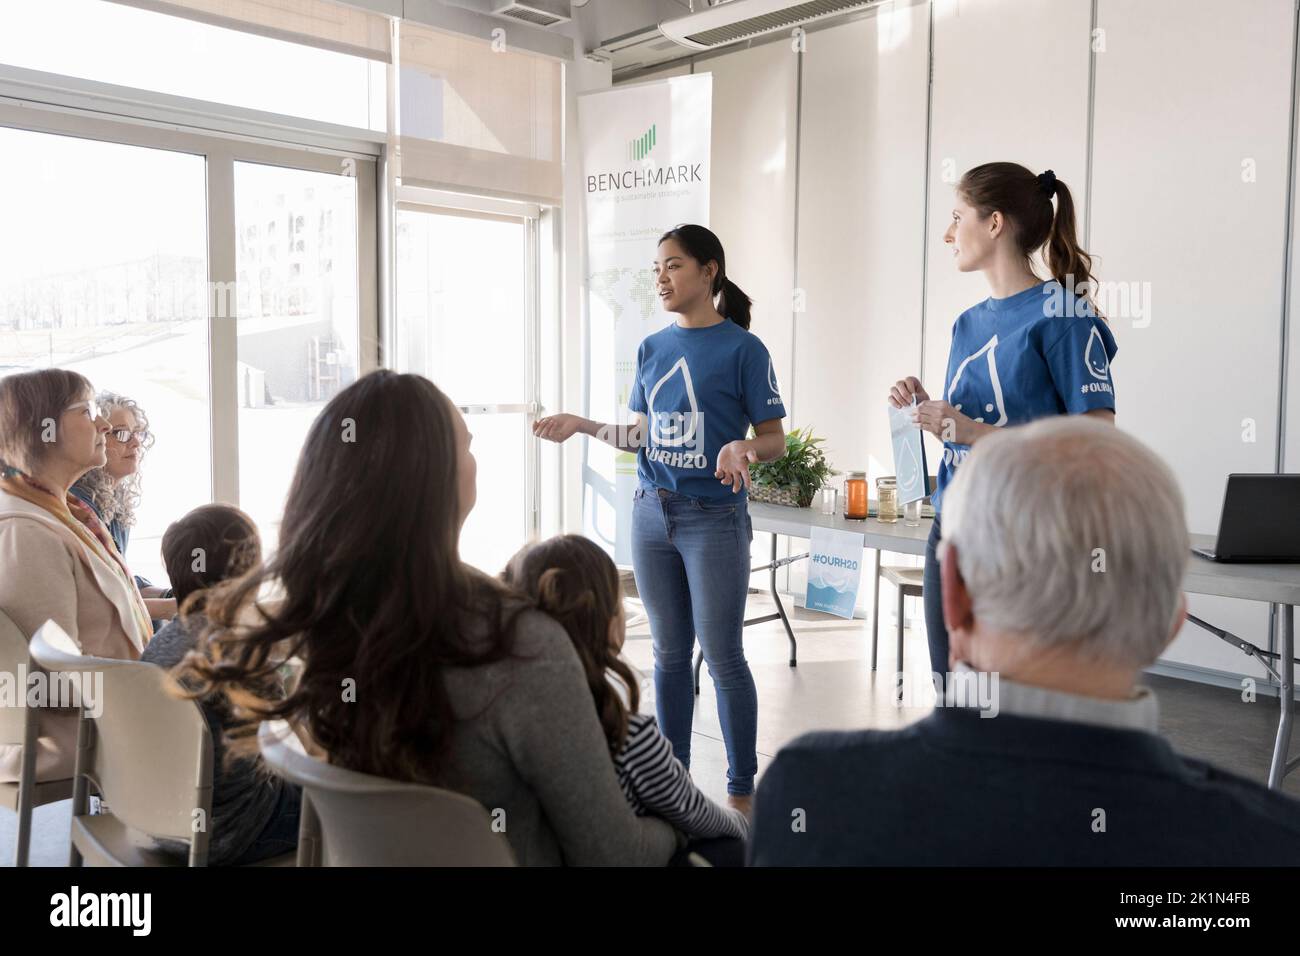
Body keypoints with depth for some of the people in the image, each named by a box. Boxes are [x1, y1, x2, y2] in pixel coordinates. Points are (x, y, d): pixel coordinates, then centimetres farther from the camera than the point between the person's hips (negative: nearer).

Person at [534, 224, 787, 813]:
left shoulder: (742, 348, -7)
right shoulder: (653, 349, 9)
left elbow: (775, 440, -7)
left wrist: (745, 448, -28)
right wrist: (581, 426, 5)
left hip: (714, 518, -5)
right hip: (652, 514, 5)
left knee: (722, 655, 0)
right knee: (670, 652, 13)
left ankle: (741, 788, 15)